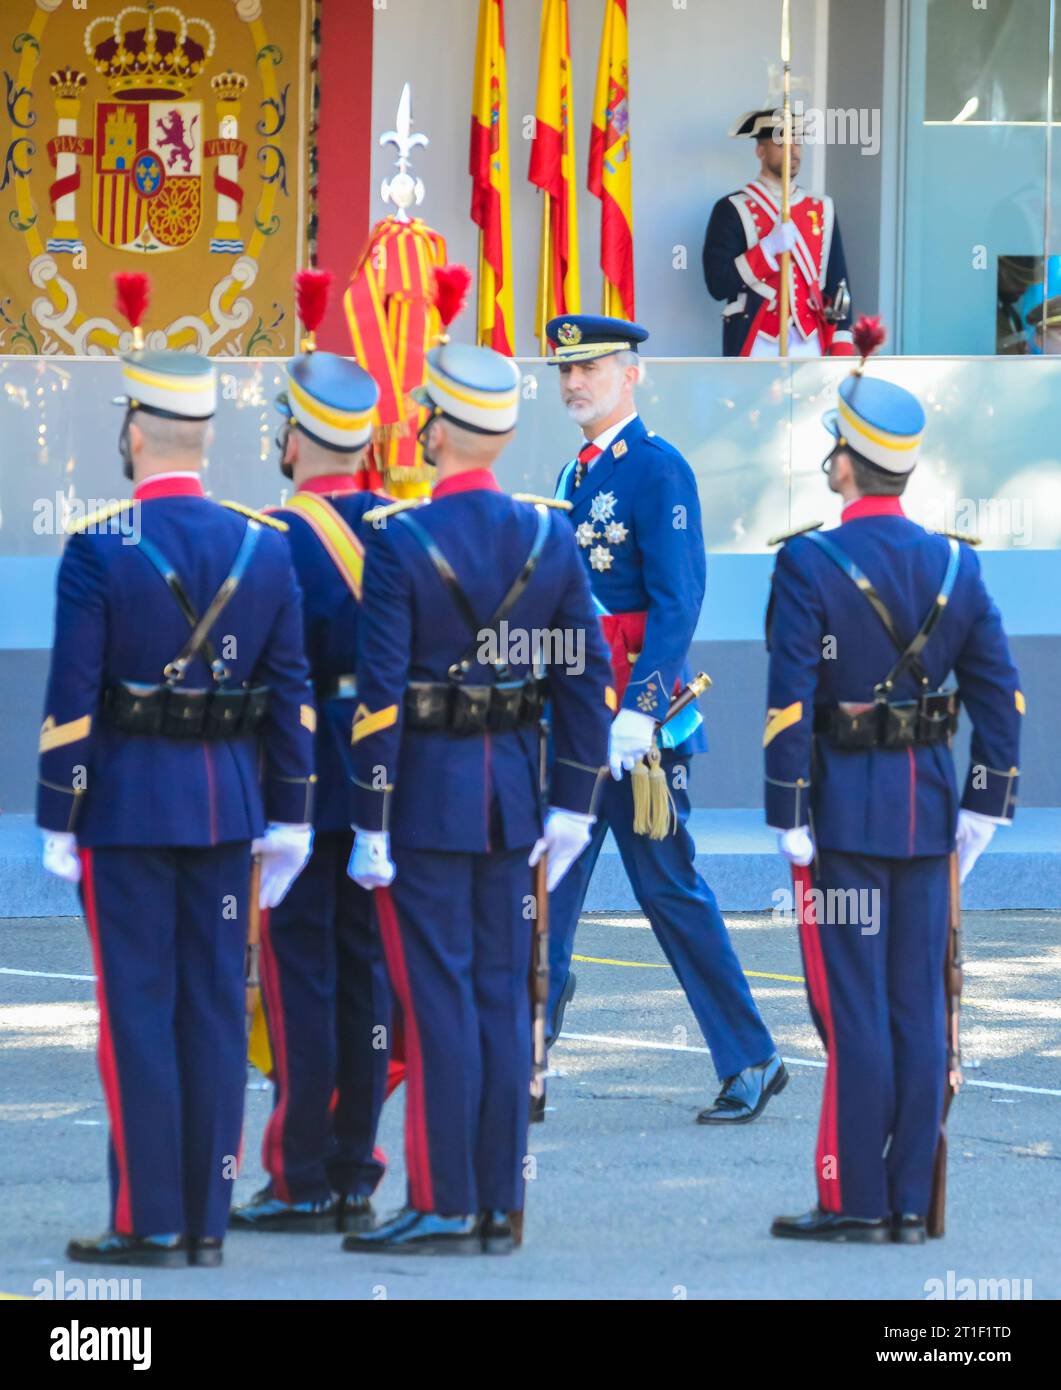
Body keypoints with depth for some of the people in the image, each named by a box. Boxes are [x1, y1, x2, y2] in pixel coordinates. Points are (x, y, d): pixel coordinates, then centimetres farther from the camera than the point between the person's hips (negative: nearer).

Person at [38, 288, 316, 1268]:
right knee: (217, 1008, 8)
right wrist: (288, 819, 10)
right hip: (229, 805, 4)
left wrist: (58, 822, -5)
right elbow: (292, 697, 5)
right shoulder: (263, 545, 3)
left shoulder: (100, 547, -10)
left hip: (126, 802, -4)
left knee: (138, 1009, 0)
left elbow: (71, 700, -11)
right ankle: (207, 1221, 10)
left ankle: (149, 1222, -1)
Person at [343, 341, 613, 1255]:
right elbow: (586, 677, 3)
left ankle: (445, 1208, -1)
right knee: (500, 993, 10)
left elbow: (380, 699, -15)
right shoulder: (548, 536, 2)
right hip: (512, 794, 5)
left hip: (424, 794, -5)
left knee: (437, 998, -2)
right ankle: (500, 1205, 12)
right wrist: (573, 804, 9)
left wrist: (371, 828, -11)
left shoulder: (401, 543, -14)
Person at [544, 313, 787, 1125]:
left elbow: (677, 601, -17)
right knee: (548, 888, 4)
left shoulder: (659, 469, -10)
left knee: (670, 891, -3)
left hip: (637, 715, -8)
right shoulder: (577, 475, 16)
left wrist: (639, 712, -22)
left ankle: (751, 1062, 6)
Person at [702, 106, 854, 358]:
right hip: (757, 349, -4)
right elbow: (718, 285, -9)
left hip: (809, 347, 4)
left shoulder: (822, 210, 13)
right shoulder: (733, 211, -1)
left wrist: (841, 352, 4)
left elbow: (838, 286, 13)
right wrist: (770, 247, -17)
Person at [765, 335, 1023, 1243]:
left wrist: (789, 819, -10)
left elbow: (791, 702, -15)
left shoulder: (811, 565, -12)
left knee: (853, 1007, -2)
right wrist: (984, 807, 9)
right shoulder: (954, 564, 4)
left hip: (845, 803, -5)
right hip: (928, 809, 5)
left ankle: (855, 1202, 0)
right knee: (919, 1007, 8)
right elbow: (1000, 693, 4)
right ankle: (911, 1202, 10)